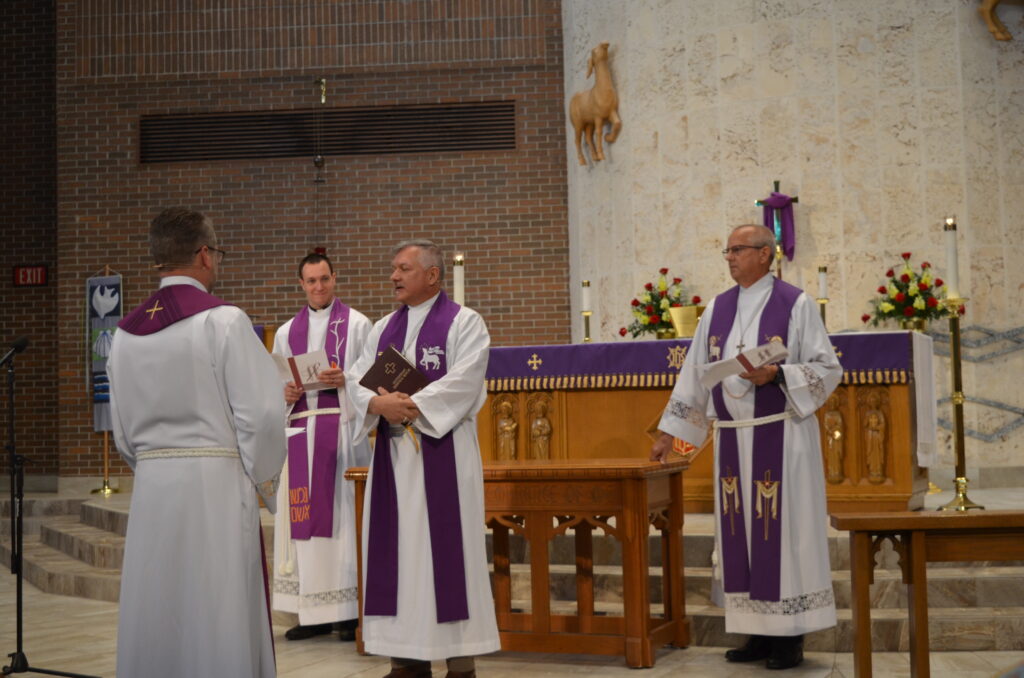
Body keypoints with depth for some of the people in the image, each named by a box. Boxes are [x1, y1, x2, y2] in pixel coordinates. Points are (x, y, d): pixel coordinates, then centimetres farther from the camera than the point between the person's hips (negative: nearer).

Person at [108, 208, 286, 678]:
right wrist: (261, 480, 0)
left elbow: (122, 430, 13)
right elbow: (262, 412, -13)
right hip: (216, 482, -5)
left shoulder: (126, 331, 7)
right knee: (219, 617, 2)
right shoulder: (223, 320, -10)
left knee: (156, 617, 12)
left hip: (151, 485, 5)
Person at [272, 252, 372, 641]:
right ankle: (314, 612, 7)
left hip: (343, 428, -4)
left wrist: (345, 380, -16)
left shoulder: (357, 324, 6)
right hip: (300, 429, 4)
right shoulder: (287, 332, 17)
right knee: (302, 517, 0)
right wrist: (284, 394, -3)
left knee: (344, 513, -6)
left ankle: (350, 610, -1)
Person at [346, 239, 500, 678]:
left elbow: (463, 382, -14)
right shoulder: (383, 328, 16)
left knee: (446, 551, -4)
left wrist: (410, 405, -21)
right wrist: (378, 403, -14)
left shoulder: (463, 323, -1)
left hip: (443, 449, -6)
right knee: (397, 551, 5)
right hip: (392, 453, 6)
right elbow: (356, 378, 7)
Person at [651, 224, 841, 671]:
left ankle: (792, 635, 6)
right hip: (732, 439, 5)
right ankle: (760, 632, 16)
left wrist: (776, 375, -20)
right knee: (740, 534, 6)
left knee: (783, 529, -3)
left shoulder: (796, 305, -4)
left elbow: (828, 369, -5)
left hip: (780, 437, -5)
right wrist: (669, 432, 10)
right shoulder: (717, 310, 11)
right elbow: (694, 373, 12)